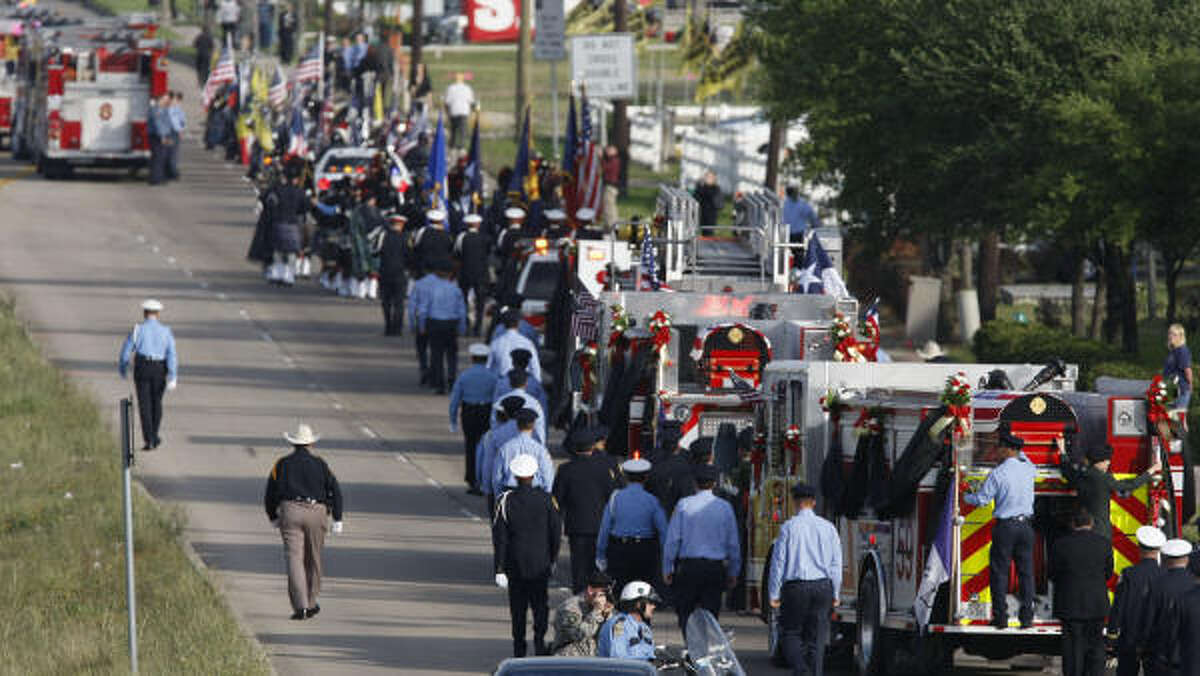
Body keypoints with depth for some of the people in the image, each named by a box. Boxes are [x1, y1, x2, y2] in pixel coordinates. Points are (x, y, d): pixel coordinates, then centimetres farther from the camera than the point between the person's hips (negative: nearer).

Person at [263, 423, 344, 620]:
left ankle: (301, 606, -22)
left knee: (295, 559, -7)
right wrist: (337, 519, 2)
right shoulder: (319, 464, 10)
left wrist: (273, 517, 27)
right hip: (316, 513, 1)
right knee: (313, 560, 17)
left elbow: (270, 495, 11)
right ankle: (310, 603, 29)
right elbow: (335, 490, 1)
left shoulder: (282, 464, 10)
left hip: (290, 513, -1)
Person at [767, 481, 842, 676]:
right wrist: (834, 594, 15)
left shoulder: (789, 527, -5)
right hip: (823, 586, 3)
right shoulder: (828, 528, 4)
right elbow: (836, 563, 7)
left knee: (791, 633, 5)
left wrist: (773, 594, 1)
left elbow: (778, 561, -4)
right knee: (817, 638, 8)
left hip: (796, 587, -3)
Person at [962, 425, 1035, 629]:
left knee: (999, 572, 3)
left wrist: (965, 496, 14)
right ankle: (1026, 617, 4)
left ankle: (1000, 617, 2)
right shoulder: (1028, 469, 2)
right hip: (1025, 526, 4)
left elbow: (981, 499, -5)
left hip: (1005, 526, -4)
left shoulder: (998, 474, -12)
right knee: (1026, 572, 6)